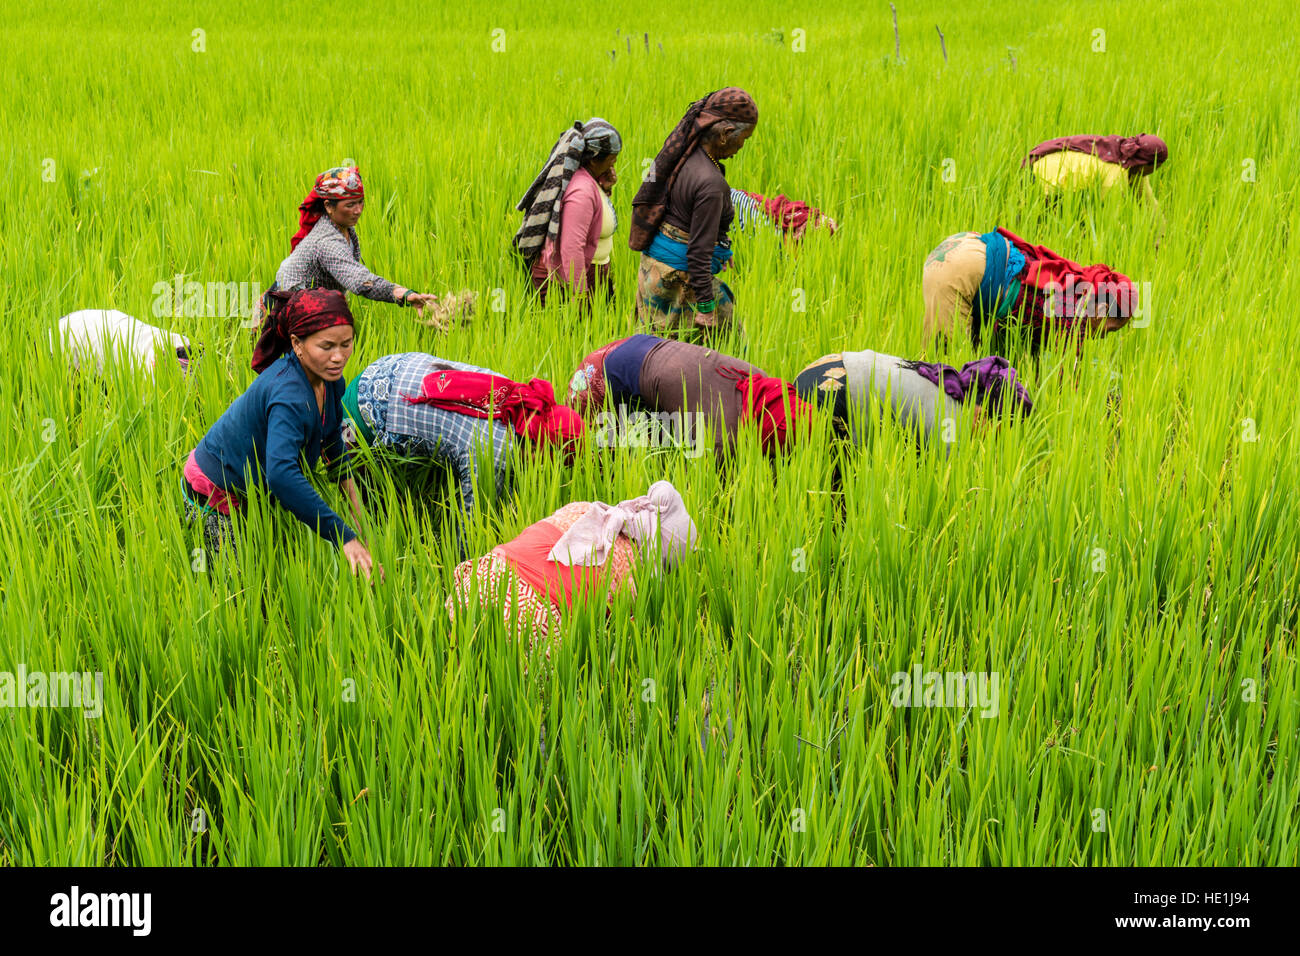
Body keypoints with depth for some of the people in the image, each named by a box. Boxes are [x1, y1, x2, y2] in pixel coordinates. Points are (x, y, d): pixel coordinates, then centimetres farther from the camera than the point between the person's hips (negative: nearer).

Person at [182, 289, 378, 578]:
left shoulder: (329, 379, -8)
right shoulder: (289, 395, -35)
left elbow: (333, 443, 11)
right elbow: (282, 475, -49)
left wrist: (357, 511, 7)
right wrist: (344, 537, -50)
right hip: (215, 497, -8)